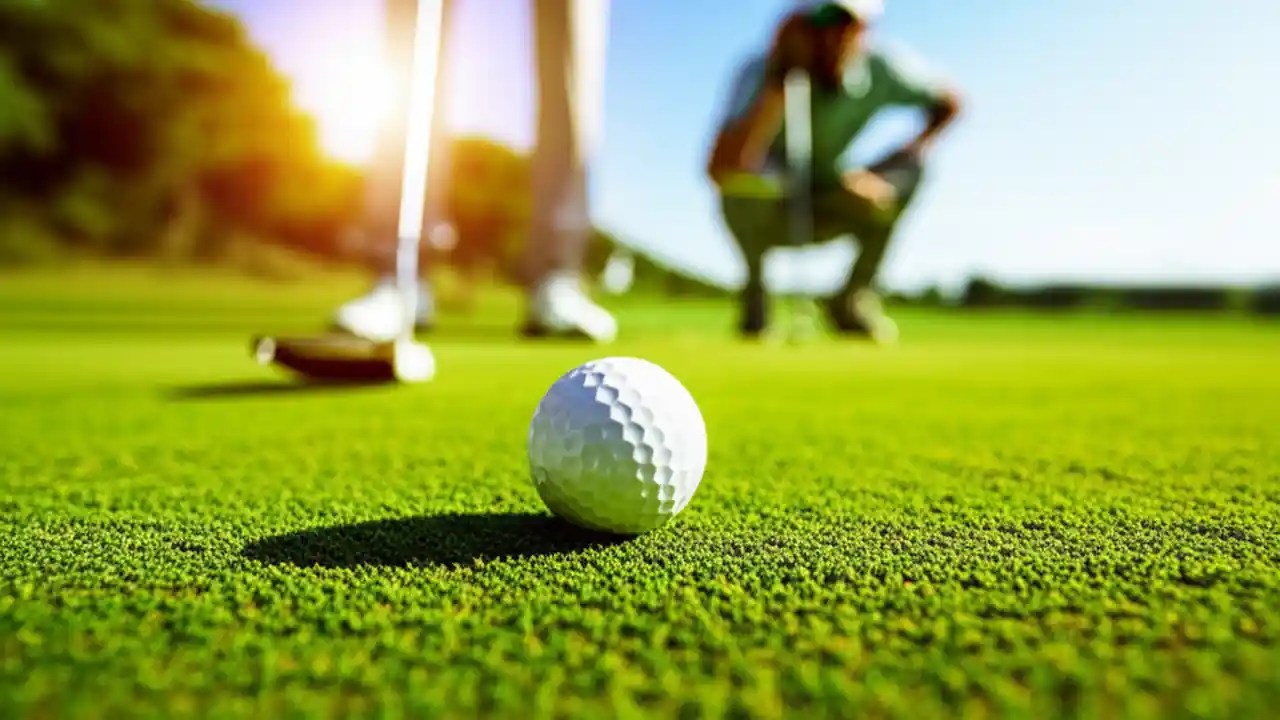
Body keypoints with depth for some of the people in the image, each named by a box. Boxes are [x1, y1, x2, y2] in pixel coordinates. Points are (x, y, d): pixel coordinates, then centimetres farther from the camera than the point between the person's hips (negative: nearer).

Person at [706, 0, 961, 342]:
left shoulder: (880, 69, -15)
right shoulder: (762, 72, -26)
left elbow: (948, 103, 4)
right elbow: (721, 169, -42)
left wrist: (913, 151, -14)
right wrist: (779, 78, -43)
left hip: (824, 214, 4)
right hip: (760, 213, -3)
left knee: (907, 167, -17)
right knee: (745, 172, -35)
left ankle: (854, 297, -5)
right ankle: (755, 293, -10)